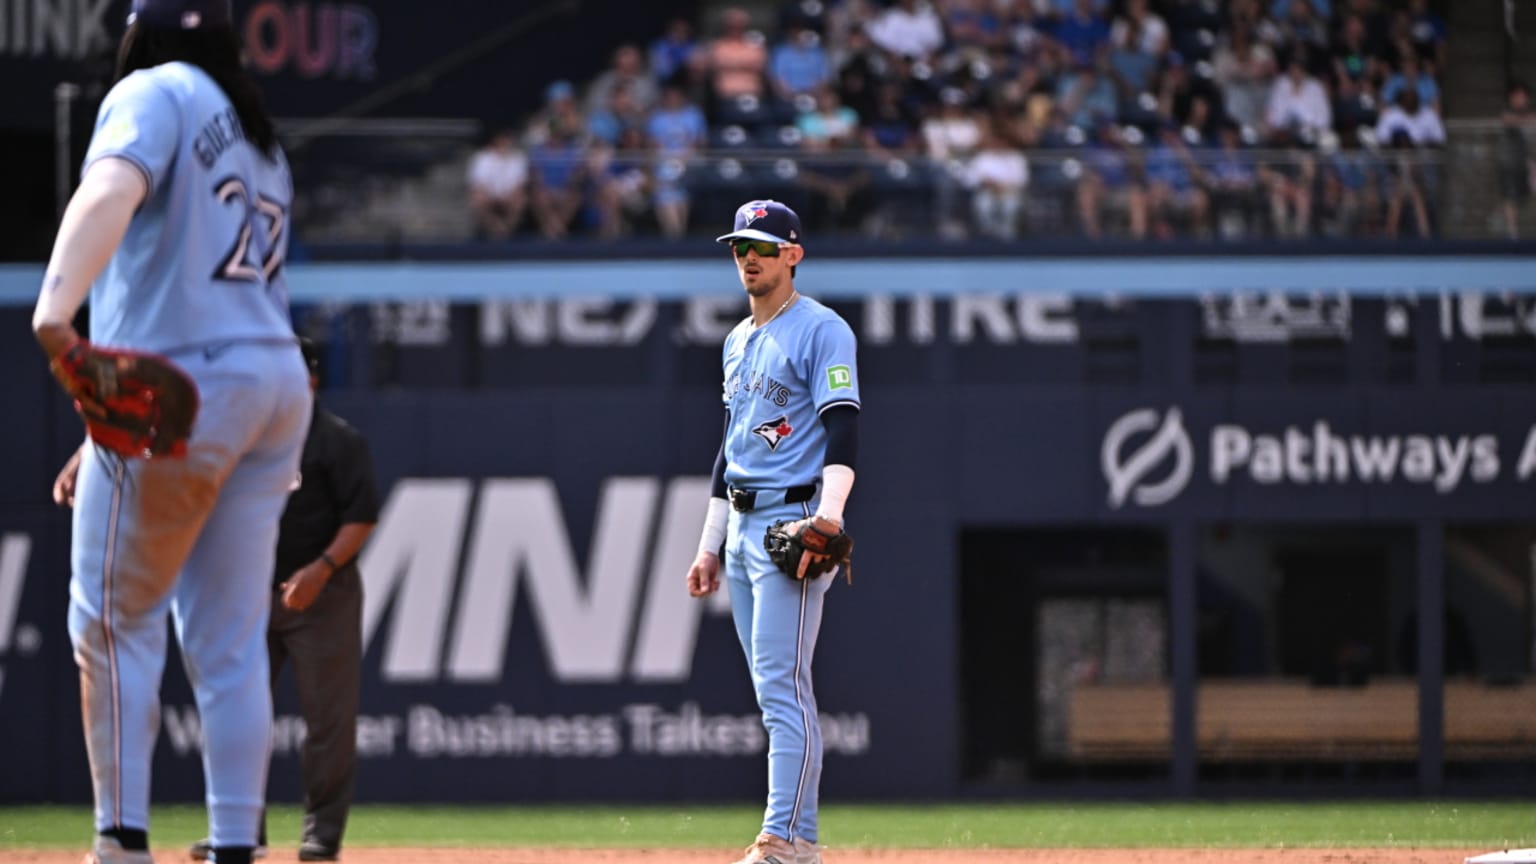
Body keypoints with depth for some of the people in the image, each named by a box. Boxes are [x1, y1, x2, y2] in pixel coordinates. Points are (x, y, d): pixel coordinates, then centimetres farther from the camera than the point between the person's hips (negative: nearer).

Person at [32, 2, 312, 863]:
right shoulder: (260, 139, 23)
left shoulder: (156, 95, -3)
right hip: (278, 380, 8)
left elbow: (113, 190, -25)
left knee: (112, 623, 0)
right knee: (230, 643, 7)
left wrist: (58, 304, -43)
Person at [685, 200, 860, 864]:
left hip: (794, 522, -9)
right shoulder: (739, 341, 19)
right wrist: (710, 545, 22)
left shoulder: (821, 330, -7)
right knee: (775, 689, 9)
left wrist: (829, 513, -32)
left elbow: (843, 427, -17)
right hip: (741, 528, 9)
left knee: (781, 685, -15)